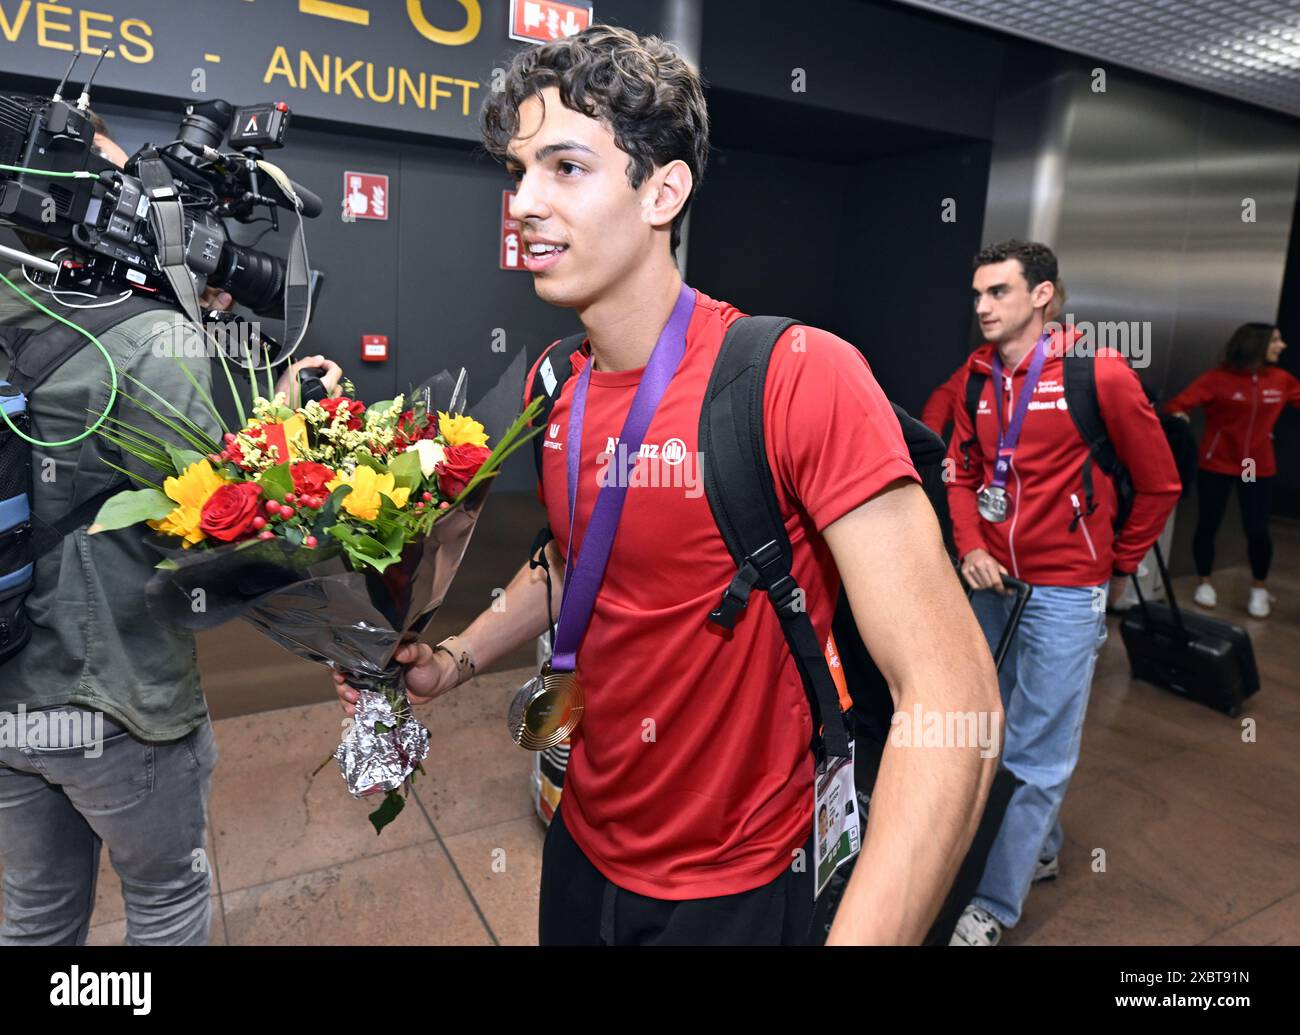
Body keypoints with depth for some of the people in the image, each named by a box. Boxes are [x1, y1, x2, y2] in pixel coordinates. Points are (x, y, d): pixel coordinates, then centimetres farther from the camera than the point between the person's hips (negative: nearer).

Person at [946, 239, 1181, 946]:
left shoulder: (1100, 374, -11)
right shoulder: (979, 378, 5)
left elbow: (1159, 484, -3)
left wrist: (1117, 566, 5)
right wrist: (971, 548, -2)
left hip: (1064, 594, -6)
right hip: (993, 584, 6)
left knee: (1035, 755, 1)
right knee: (1001, 733, 19)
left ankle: (992, 908, 14)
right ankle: (1040, 848, 41)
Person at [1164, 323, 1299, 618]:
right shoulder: (1218, 378, -11)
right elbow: (1177, 405, -18)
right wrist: (1177, 416, -38)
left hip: (1259, 467, 3)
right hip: (1216, 465, -3)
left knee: (1258, 530, -1)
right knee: (1207, 525, 4)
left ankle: (1259, 589, 22)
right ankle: (1205, 583, 25)